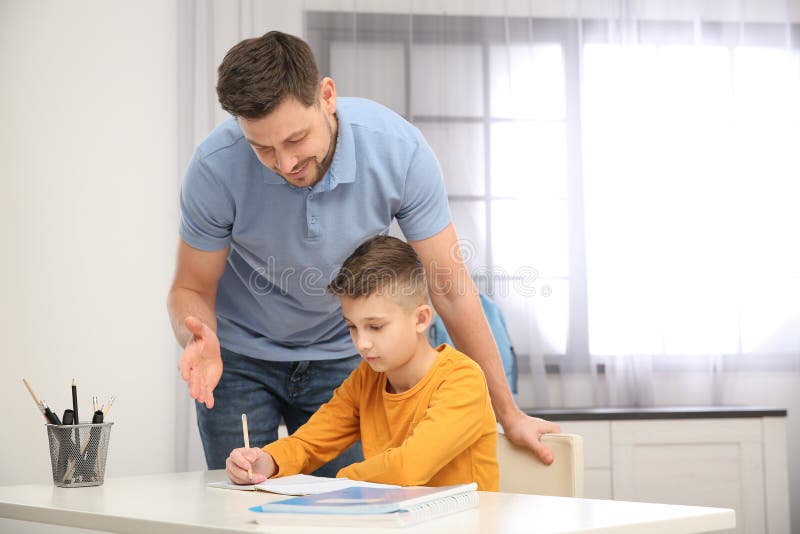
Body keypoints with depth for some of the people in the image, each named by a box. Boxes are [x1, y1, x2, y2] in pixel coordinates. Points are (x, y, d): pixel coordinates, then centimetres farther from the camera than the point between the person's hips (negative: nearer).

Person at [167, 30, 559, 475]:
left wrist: (508, 415, -12)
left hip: (340, 355, 1)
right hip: (240, 355, 0)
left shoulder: (399, 149, -26)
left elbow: (449, 288, -17)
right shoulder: (215, 167, -27)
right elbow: (191, 288, -13)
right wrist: (200, 342, -38)